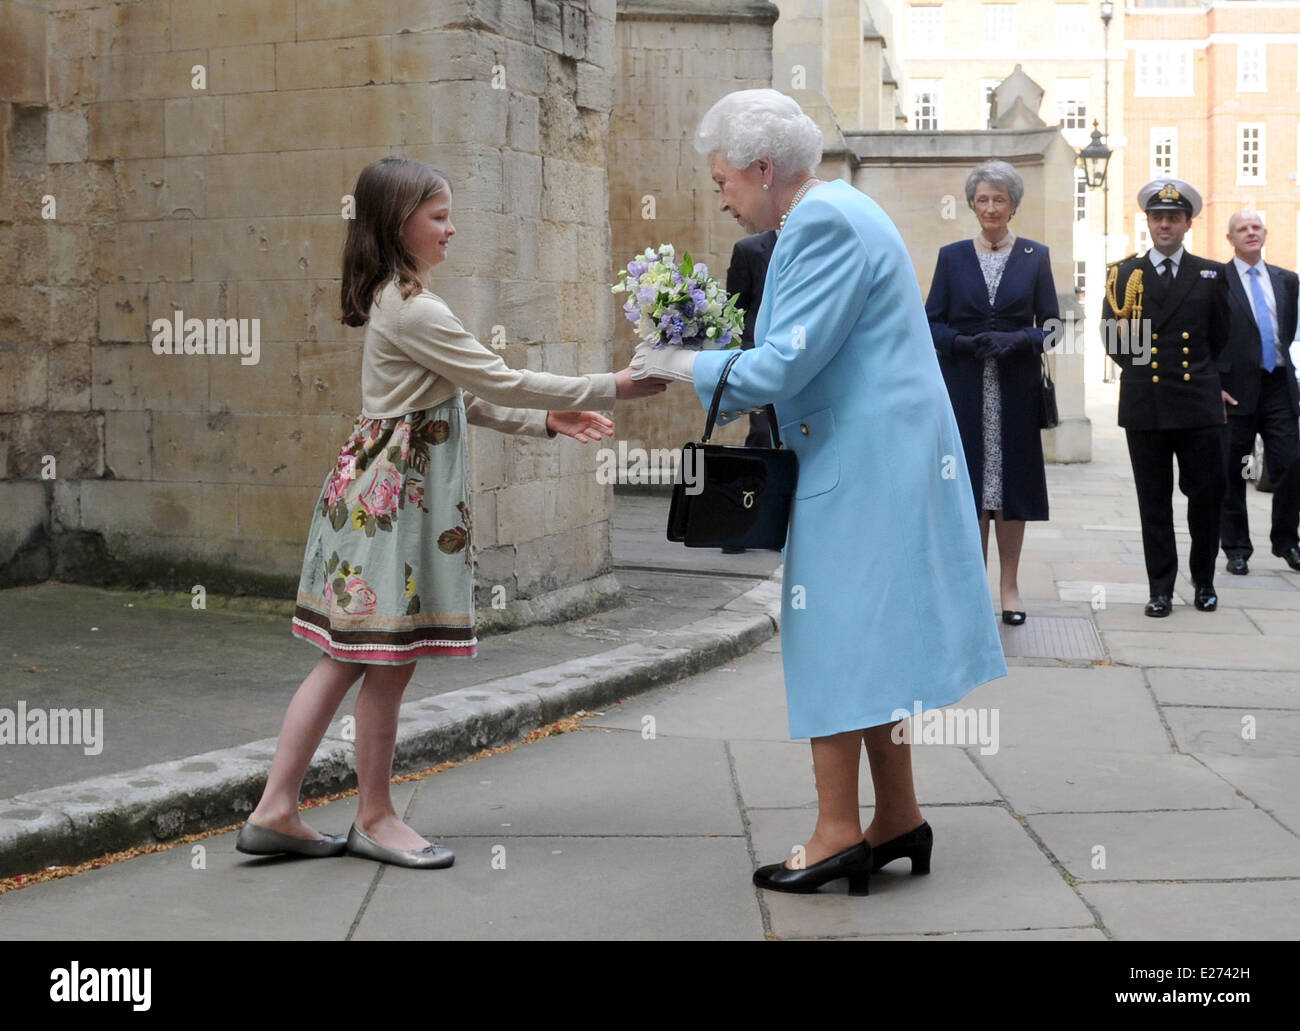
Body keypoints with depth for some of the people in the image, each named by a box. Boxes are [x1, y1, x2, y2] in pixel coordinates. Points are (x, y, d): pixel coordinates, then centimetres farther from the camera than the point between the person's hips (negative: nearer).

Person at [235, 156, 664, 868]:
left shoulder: (396, 301, 16)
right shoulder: (412, 310, -16)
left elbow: (462, 400, 19)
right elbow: (501, 383, -17)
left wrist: (547, 422, 12)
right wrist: (613, 386, -12)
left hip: (381, 488, 10)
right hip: (394, 495, -10)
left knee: (347, 657, 10)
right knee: (390, 658, 1)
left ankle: (276, 811, 12)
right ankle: (375, 818, 13)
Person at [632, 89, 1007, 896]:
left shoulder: (823, 223, -16)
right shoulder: (838, 214, 17)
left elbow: (783, 366, -20)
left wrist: (689, 367, -6)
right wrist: (720, 387, 14)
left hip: (860, 467, -10)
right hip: (876, 459, 10)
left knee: (834, 646, -4)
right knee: (870, 644, 14)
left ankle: (839, 834, 3)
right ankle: (898, 820, 22)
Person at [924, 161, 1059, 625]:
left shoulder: (1035, 257, 7)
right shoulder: (952, 256, 8)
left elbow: (1051, 322, 5)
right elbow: (932, 321, 4)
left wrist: (1019, 341, -15)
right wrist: (967, 343, -14)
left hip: (1016, 389, 0)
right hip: (965, 388, 0)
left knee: (1012, 479, 2)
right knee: (969, 480, 0)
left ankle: (1009, 586, 9)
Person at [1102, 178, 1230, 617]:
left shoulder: (1211, 275, 8)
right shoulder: (1124, 275, 7)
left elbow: (1220, 339, 16)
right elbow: (1113, 340, 11)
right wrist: (1141, 370, 7)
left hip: (1200, 405, 0)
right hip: (1145, 407, 0)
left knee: (1208, 495, 2)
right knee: (1154, 502, 4)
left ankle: (1204, 581, 19)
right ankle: (1161, 589, 10)